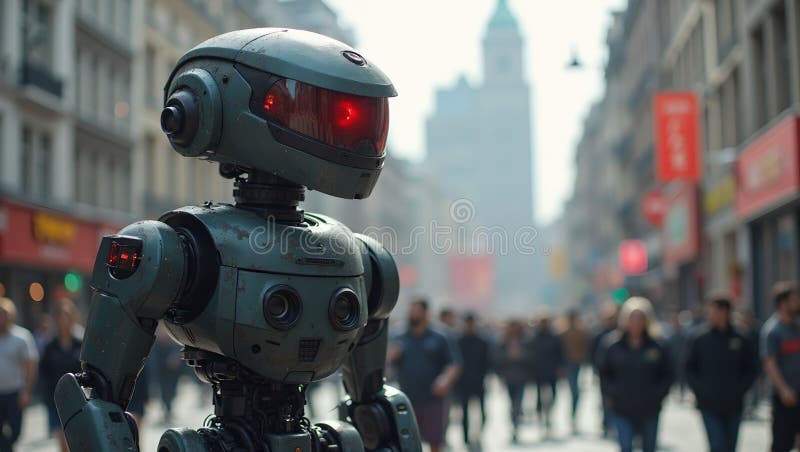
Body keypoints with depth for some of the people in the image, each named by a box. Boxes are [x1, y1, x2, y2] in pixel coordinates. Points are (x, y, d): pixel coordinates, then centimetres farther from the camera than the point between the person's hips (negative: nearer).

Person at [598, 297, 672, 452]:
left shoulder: (657, 346, -3)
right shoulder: (613, 345, -3)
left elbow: (667, 374, 5)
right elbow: (604, 373, 6)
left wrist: (658, 394, -6)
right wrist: (610, 394, -4)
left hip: (649, 409, 1)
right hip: (622, 408, -1)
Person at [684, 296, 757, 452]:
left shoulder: (739, 339, 2)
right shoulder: (697, 338, -2)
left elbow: (751, 369, 10)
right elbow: (689, 369, 2)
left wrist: (740, 389, -3)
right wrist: (701, 391, -9)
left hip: (733, 406, 3)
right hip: (709, 405, -3)